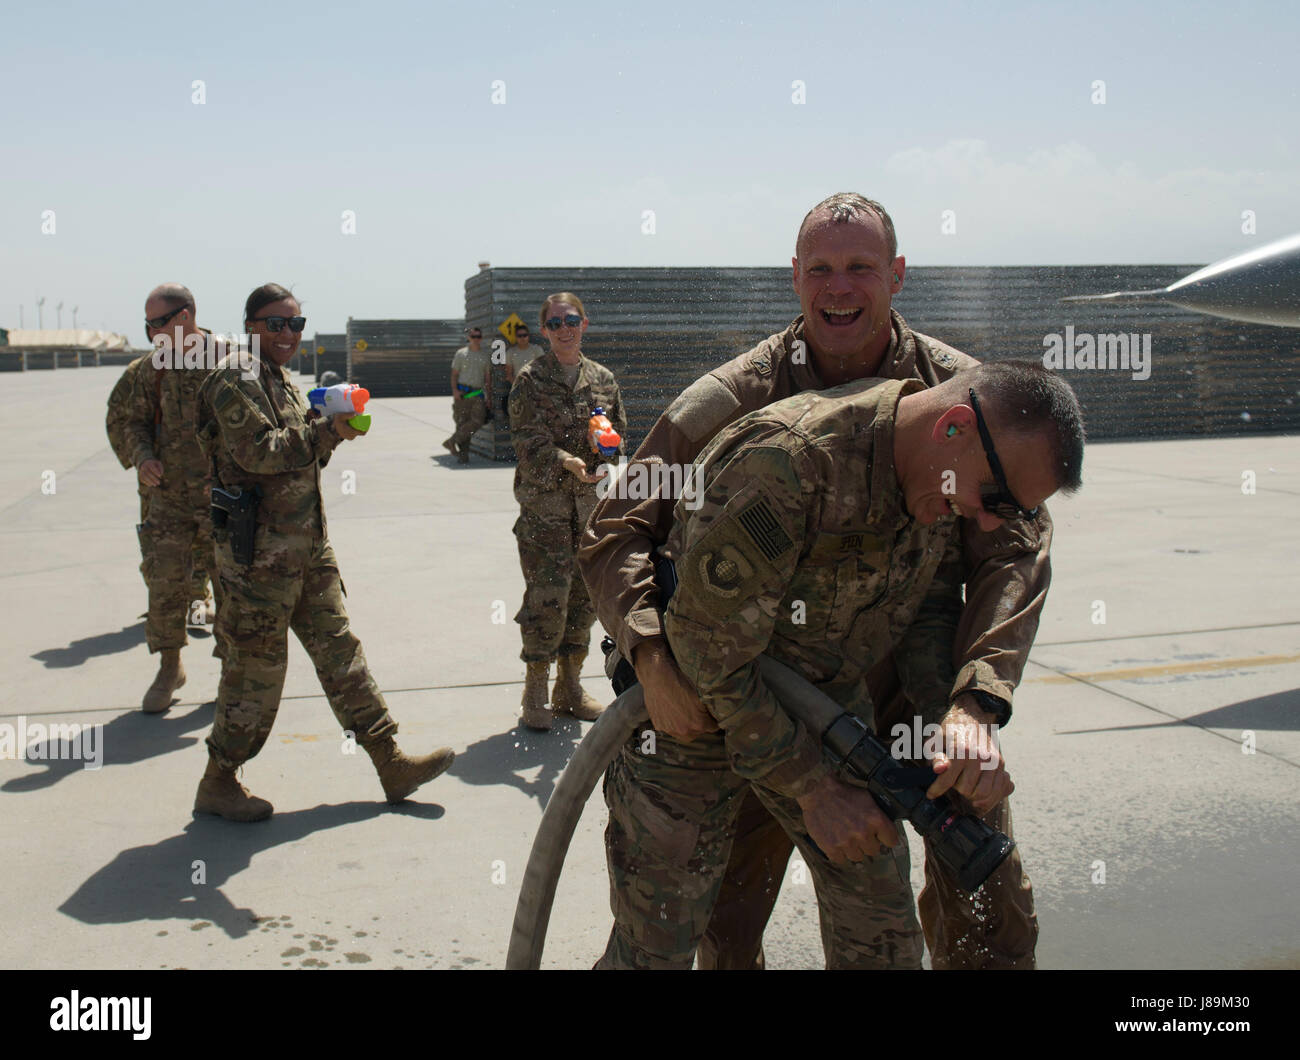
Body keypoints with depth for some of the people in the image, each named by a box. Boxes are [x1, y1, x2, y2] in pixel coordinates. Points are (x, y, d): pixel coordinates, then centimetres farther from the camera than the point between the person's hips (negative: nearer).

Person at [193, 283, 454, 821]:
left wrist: (328, 432, 4)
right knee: (256, 666, 0)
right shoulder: (235, 381, -11)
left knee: (339, 648, 11)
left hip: (306, 544, 9)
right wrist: (326, 430, -24)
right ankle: (217, 783, 16)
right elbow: (258, 452, -23)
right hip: (260, 549, -9)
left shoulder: (284, 382, 18)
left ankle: (390, 763, 17)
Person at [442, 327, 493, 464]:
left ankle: (452, 441, -9)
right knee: (462, 423, -3)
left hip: (478, 394, 2)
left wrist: (489, 397, 11)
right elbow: (454, 374, 5)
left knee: (478, 421, -16)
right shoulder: (461, 353, 6)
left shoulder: (486, 355, 14)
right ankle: (463, 453, 4)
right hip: (462, 392, -2)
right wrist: (454, 390, -10)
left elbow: (488, 377, 17)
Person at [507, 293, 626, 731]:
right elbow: (528, 440, -11)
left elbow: (620, 433, 15)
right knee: (547, 597, -10)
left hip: (589, 501, 5)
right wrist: (568, 461, -28)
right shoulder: (530, 379, -2)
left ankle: (570, 686, 22)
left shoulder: (603, 379, 11)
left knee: (584, 595, 9)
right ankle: (535, 691, 4)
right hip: (543, 503, -5)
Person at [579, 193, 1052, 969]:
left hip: (918, 683, 1)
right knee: (724, 918, 5)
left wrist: (976, 703, -31)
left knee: (990, 917, -3)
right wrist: (651, 656, -32)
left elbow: (1015, 548, -16)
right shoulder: (734, 397, -12)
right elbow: (617, 530, -13)